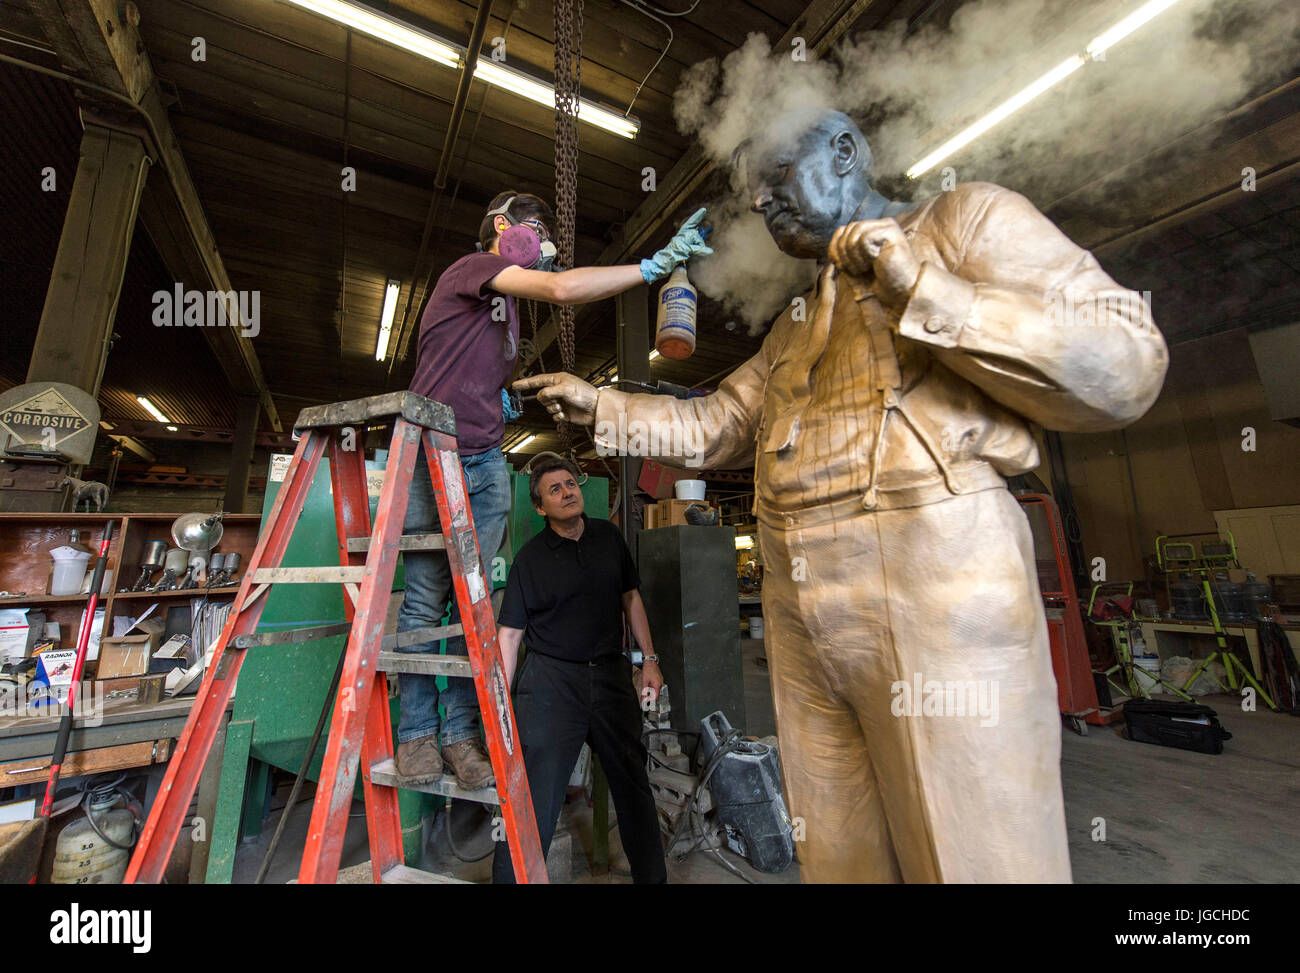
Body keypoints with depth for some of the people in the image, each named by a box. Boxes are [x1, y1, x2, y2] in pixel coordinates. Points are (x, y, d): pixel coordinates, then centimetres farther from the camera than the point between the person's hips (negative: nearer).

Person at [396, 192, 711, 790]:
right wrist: (657, 264, -18)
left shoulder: (506, 302, 24)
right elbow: (563, 289, -18)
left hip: (486, 468, 7)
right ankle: (416, 733, 13)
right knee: (425, 600, -1)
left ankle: (460, 731, 11)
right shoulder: (472, 268, -1)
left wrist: (499, 403, 11)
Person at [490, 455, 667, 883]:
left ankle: (652, 875, 38)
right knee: (536, 791, -1)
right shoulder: (529, 558, -6)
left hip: (611, 675, 4)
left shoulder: (609, 537, 4)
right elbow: (509, 631, -4)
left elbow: (630, 597, 11)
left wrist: (649, 660, 8)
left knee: (633, 780, 17)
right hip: (551, 680, -3)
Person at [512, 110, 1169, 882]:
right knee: (838, 855, 17)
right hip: (801, 615, 7)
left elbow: (1122, 370, -4)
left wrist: (920, 288, -12)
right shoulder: (795, 326, 25)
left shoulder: (971, 219, 7)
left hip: (937, 598, -6)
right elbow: (711, 428, 23)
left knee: (973, 858, 7)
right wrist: (598, 405, 15)